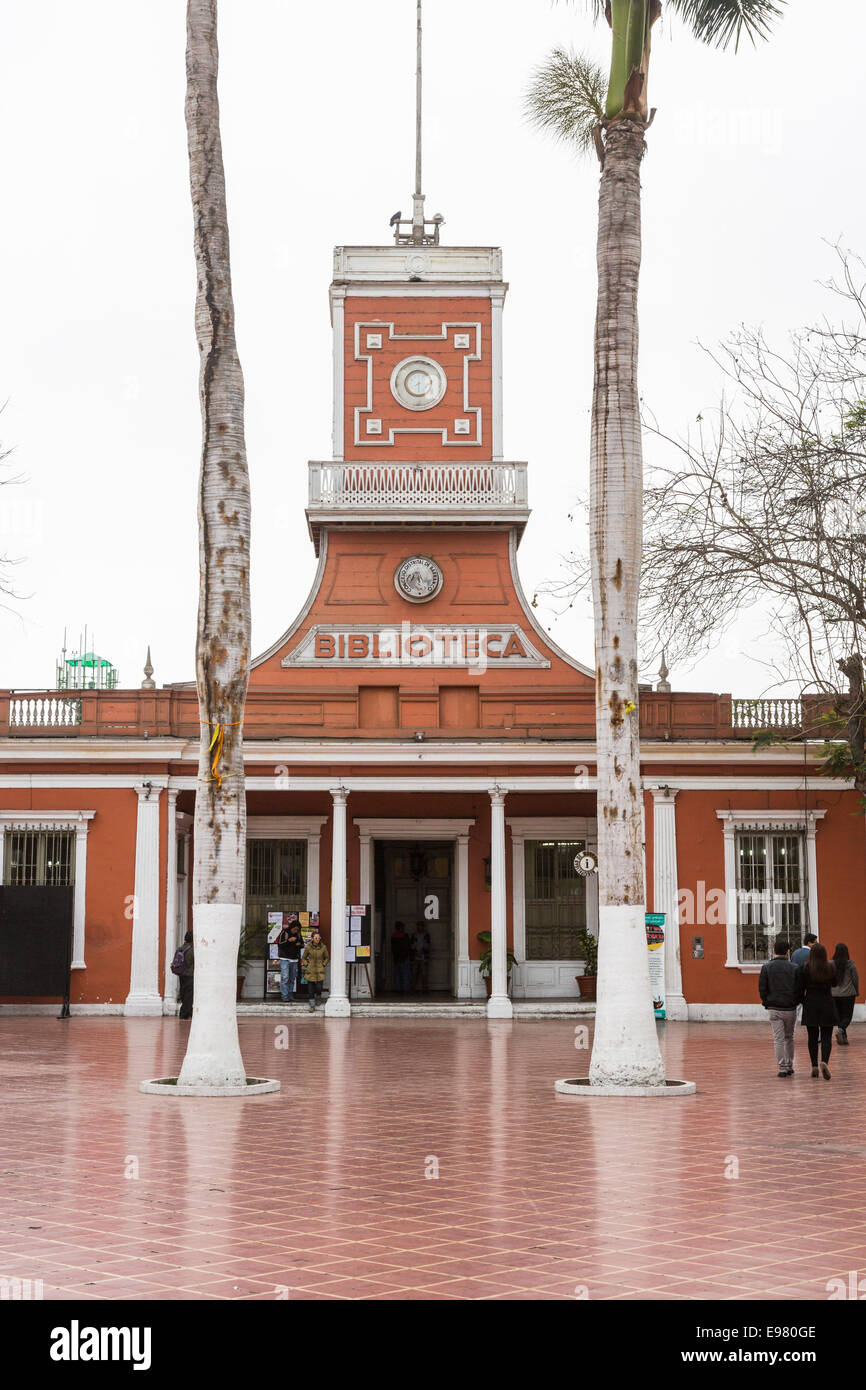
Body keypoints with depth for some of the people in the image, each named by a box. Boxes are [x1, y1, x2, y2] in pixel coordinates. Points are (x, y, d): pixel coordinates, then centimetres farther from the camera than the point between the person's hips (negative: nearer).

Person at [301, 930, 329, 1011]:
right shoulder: (308, 947, -4)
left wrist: (323, 965, 1)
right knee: (310, 986, 0)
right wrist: (306, 965, -1)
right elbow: (303, 958, 9)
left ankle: (318, 995, 26)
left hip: (320, 971, 0)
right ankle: (312, 1004, 12)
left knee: (319, 987, -9)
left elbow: (327, 958, 12)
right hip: (310, 970, 0)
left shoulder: (323, 947, -3)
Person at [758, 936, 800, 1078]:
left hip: (773, 1008, -1)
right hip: (790, 1008, 1)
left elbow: (762, 988, -4)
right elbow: (799, 989, -3)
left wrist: (767, 1003, 9)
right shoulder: (794, 968, -3)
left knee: (778, 1039, 1)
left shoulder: (766, 967, -3)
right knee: (789, 1038, 16)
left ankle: (782, 1067, -4)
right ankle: (789, 1066, 20)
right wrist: (795, 1001, 12)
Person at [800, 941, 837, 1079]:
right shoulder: (831, 967, -5)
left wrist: (803, 1001, 15)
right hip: (827, 1004, 0)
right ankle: (824, 1062, -21)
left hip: (810, 1005, 0)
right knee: (826, 1037, 2)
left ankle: (814, 1066, 11)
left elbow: (801, 988, -3)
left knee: (812, 1037, 10)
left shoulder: (806, 969, -8)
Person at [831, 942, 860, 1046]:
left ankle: (844, 1037, 15)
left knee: (839, 1016, 13)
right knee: (847, 1015, 4)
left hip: (834, 994, 2)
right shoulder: (851, 964, -8)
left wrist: (828, 992, 15)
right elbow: (855, 979, -2)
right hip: (848, 994, -2)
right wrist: (857, 991, 13)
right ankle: (841, 1030, -22)